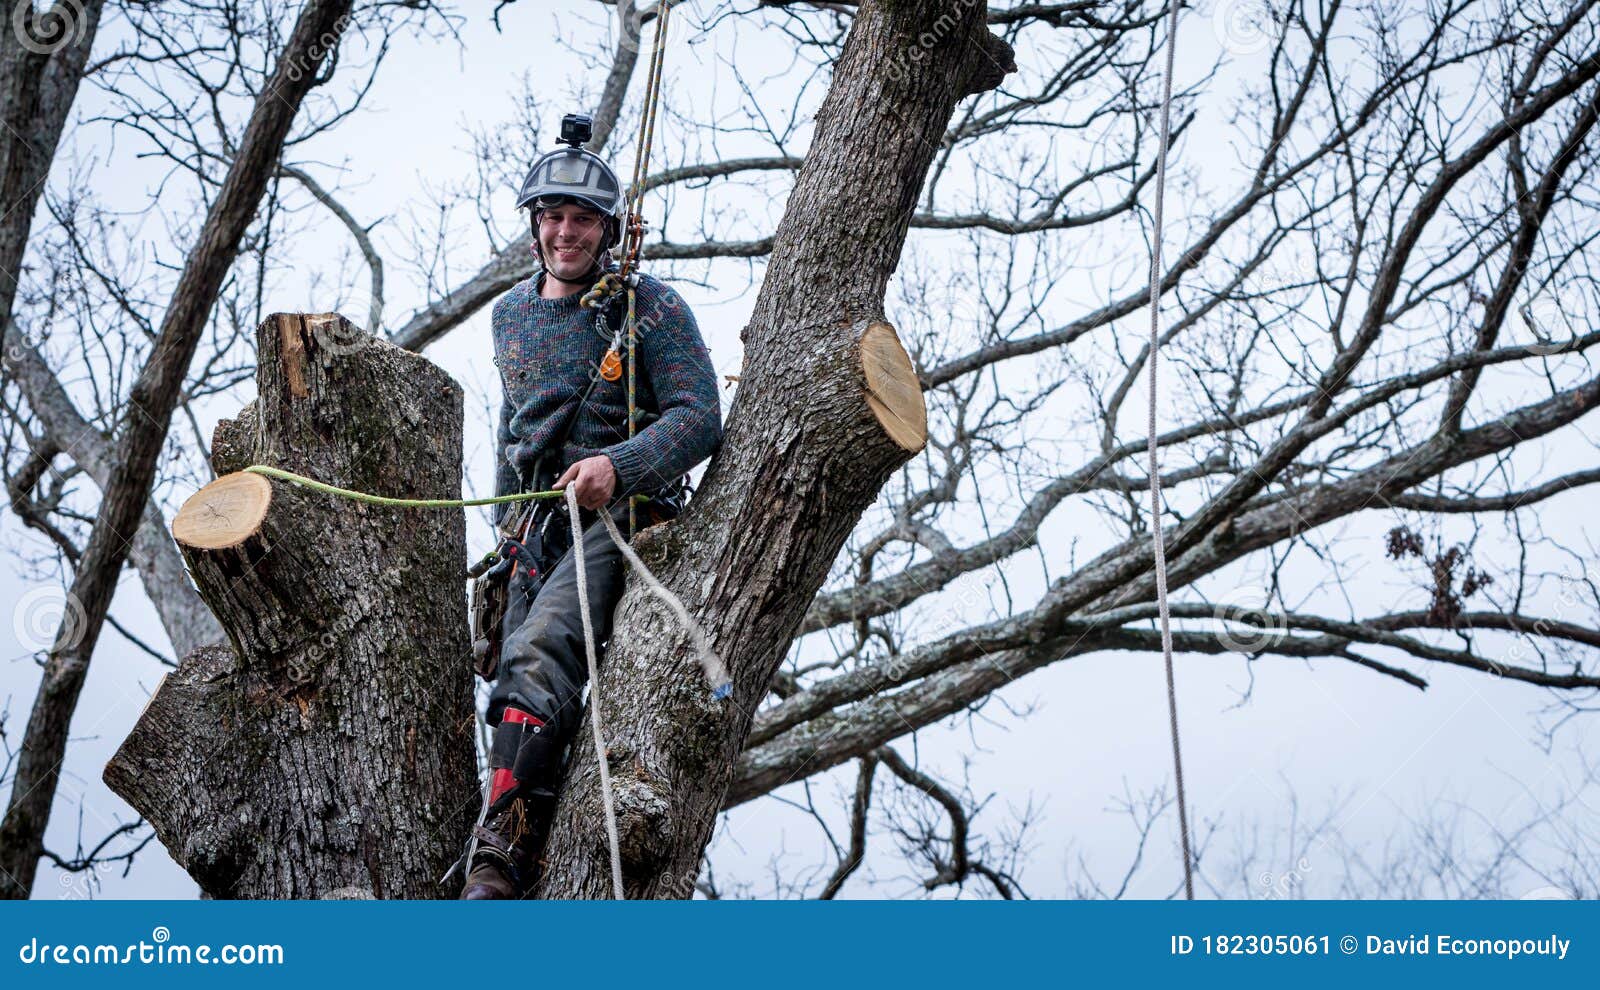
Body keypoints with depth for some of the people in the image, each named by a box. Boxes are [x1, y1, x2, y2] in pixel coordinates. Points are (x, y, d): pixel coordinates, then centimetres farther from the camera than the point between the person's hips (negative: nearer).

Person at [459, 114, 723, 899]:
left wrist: (617, 466, -27)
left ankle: (498, 868, -37)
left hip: (622, 519, -8)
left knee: (538, 656, -28)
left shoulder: (651, 308, -4)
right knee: (516, 686, 2)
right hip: (537, 528, 8)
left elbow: (699, 419, -12)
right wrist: (506, 516, 28)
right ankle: (507, 865, 10)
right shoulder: (512, 313, 16)